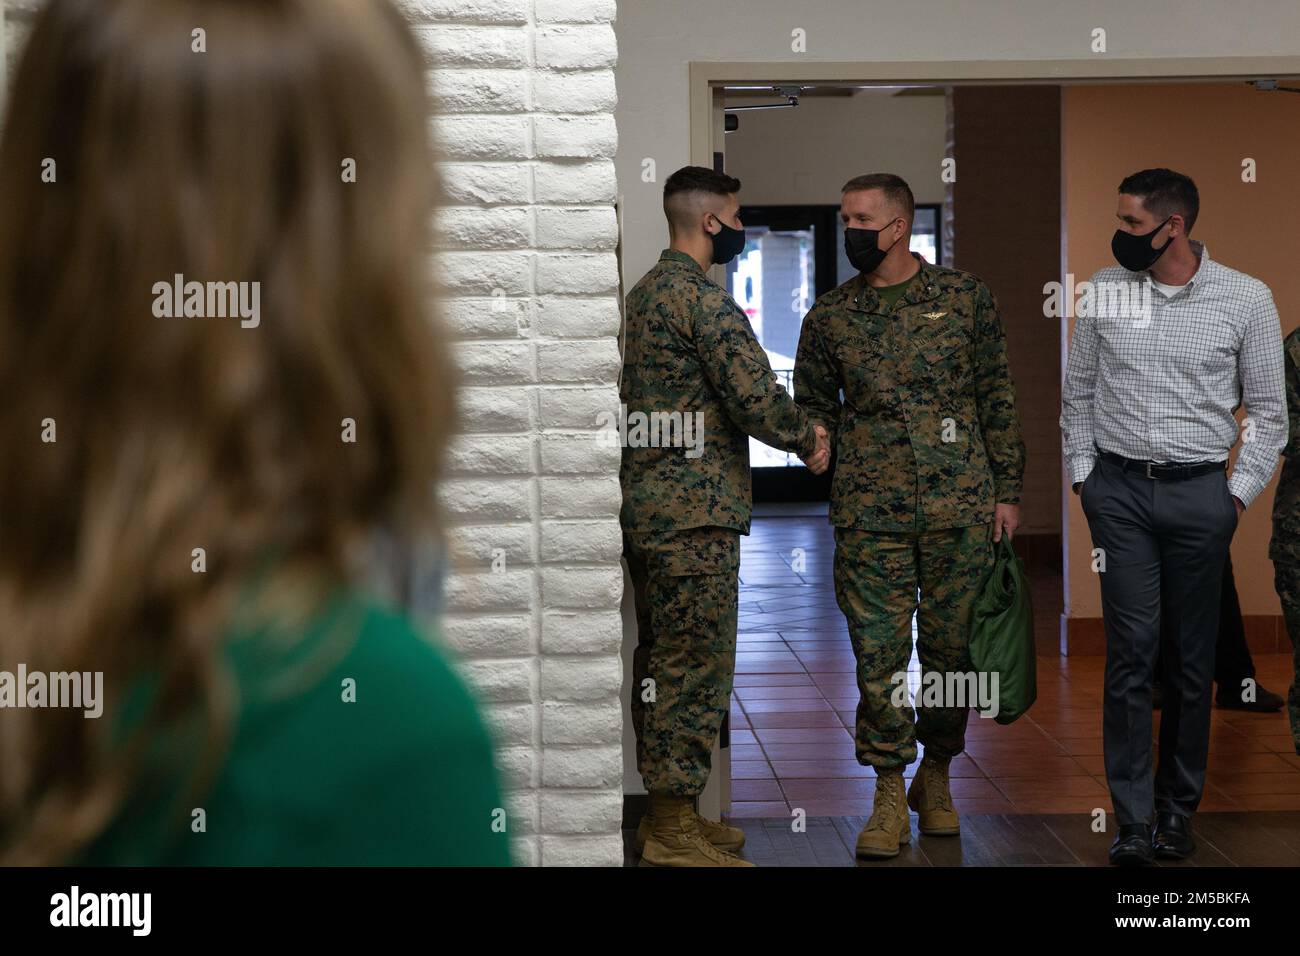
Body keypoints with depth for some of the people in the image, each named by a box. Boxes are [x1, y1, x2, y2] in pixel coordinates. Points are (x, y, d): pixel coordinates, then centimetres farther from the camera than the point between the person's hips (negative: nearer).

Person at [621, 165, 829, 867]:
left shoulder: (645, 293, 17)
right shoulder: (704, 298, -15)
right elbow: (757, 399, -19)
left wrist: (798, 430, 16)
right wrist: (807, 437, 2)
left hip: (644, 505, 10)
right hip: (694, 513, -10)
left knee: (661, 660, 14)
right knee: (695, 663, -4)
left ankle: (666, 814, 22)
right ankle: (673, 828, 0)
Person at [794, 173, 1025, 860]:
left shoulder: (964, 297, 5)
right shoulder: (829, 316, 8)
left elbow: (996, 397, 8)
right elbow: (813, 405, 18)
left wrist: (1006, 489, 5)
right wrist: (819, 443, -1)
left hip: (960, 504, 0)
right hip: (869, 511, 1)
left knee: (952, 647, 6)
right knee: (878, 654, -2)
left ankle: (937, 779, 24)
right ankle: (889, 797, 7)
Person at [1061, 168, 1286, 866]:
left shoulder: (1246, 299, -1)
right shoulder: (1104, 290, 4)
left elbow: (1268, 408, 4)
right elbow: (1078, 389, 13)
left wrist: (1240, 493, -1)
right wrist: (1082, 473, 6)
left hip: (1199, 494, -1)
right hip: (1119, 490, 1)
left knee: (1192, 657, 5)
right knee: (1131, 650, -4)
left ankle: (1179, 808, 17)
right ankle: (1133, 817, 0)